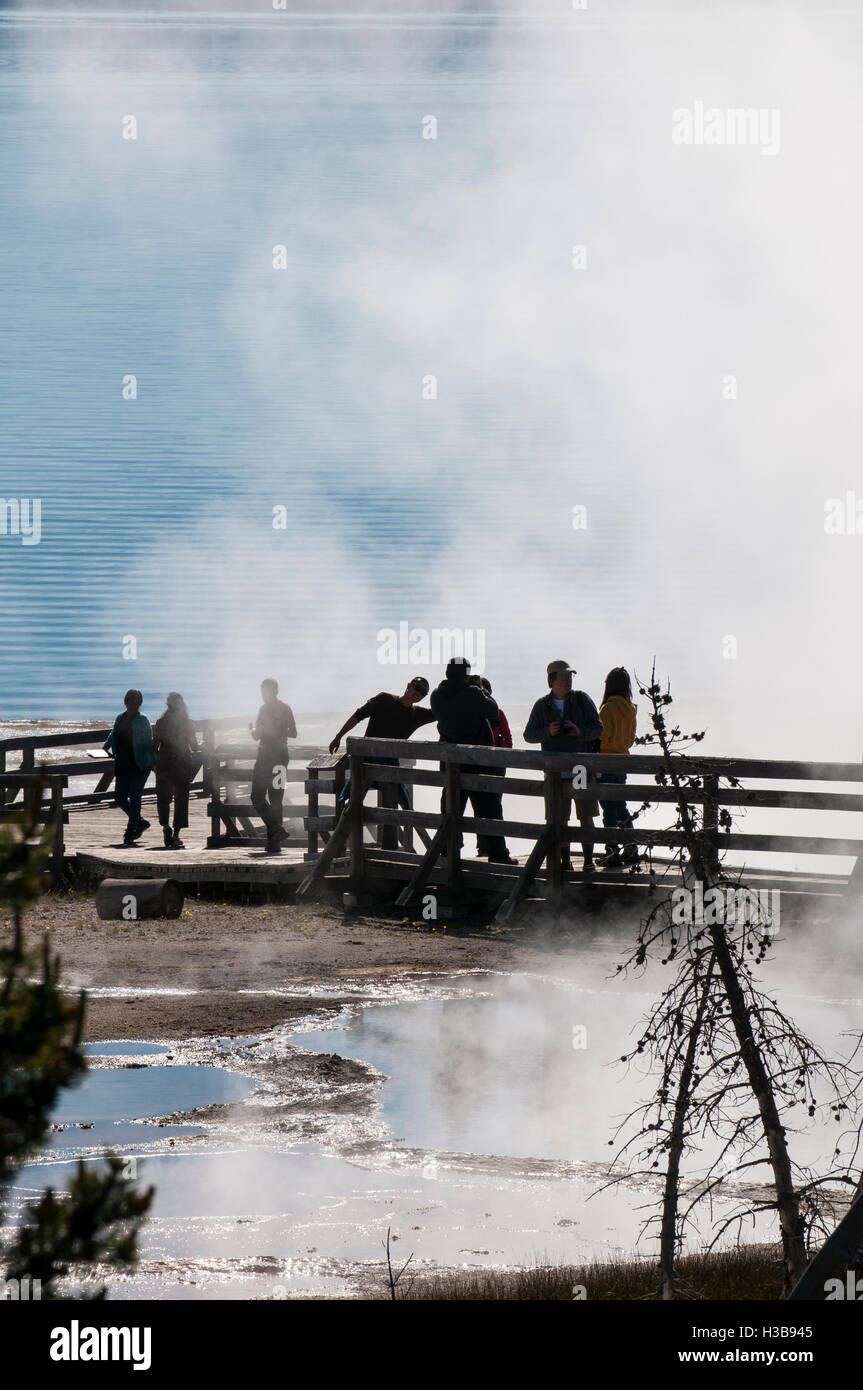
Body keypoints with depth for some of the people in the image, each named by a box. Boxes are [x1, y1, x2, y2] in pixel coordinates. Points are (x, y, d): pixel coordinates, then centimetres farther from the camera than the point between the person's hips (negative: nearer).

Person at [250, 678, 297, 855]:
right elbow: (293, 733, 13)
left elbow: (257, 736, -14)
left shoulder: (265, 709, -11)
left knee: (258, 797, -2)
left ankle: (277, 829, -19)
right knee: (276, 798, 9)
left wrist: (252, 729, 6)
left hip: (266, 754, -7)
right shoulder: (286, 708, 8)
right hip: (282, 754, 7)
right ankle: (274, 843, 8)